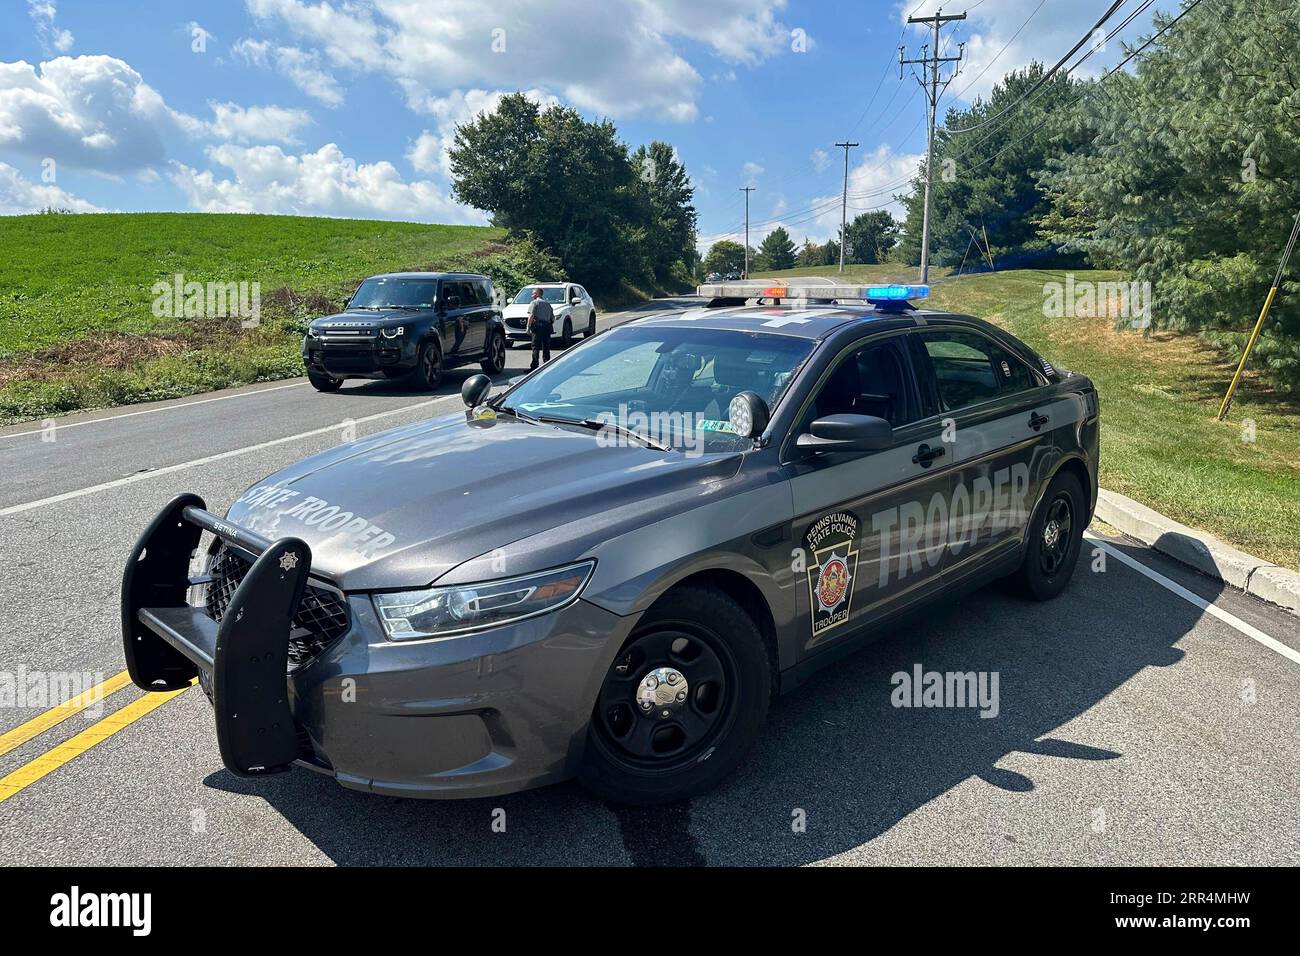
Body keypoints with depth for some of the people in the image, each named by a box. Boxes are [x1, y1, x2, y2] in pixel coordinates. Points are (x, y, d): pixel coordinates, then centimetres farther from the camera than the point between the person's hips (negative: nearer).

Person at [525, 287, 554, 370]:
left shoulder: (534, 303, 0)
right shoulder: (547, 303, 21)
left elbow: (531, 316, -11)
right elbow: (553, 318, 19)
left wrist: (528, 327, -12)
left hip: (537, 326, -6)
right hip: (547, 326, 6)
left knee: (535, 347, -7)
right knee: (546, 348, 9)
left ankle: (534, 366, -11)